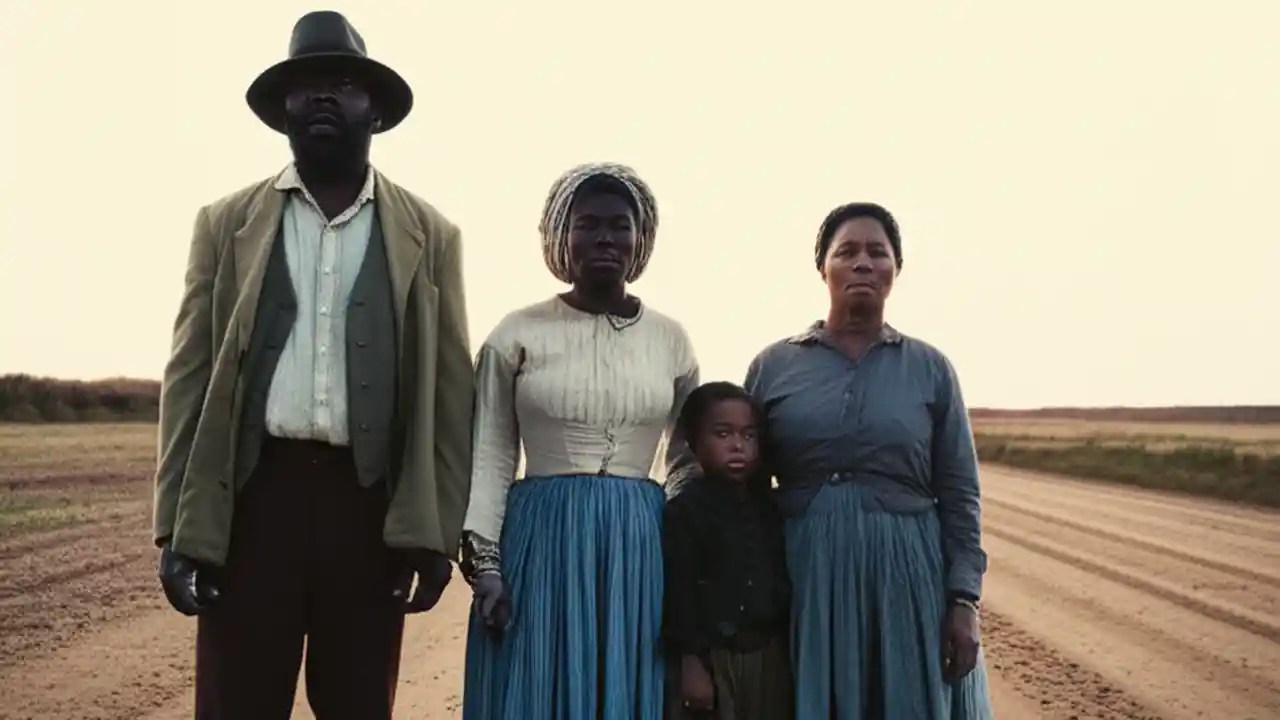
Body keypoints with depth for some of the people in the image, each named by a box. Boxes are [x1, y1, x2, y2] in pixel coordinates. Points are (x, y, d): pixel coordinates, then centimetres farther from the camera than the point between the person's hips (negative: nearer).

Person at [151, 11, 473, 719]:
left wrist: (437, 532, -1)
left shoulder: (429, 234, 8)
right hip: (251, 493, 0)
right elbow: (189, 376, 5)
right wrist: (177, 526, -2)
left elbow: (449, 390, 5)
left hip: (370, 502, 0)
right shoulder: (227, 223, 9)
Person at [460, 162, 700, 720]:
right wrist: (485, 565, -7)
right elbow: (490, 457, 0)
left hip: (639, 547, 2)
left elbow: (688, 458, 13)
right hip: (541, 541, -2)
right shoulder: (517, 333, 1)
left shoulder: (671, 339, 7)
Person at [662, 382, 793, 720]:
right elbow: (678, 593, -11)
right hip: (712, 657, -5)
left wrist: (792, 652, 10)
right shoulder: (682, 512, -9)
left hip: (771, 656, 5)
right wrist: (691, 661, -15)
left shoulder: (773, 507, 8)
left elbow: (786, 581, 12)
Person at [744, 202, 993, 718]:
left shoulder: (930, 368, 4)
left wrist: (964, 600, -3)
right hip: (804, 575, 0)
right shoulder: (772, 365, 4)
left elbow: (959, 495, 4)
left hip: (907, 576, 0)